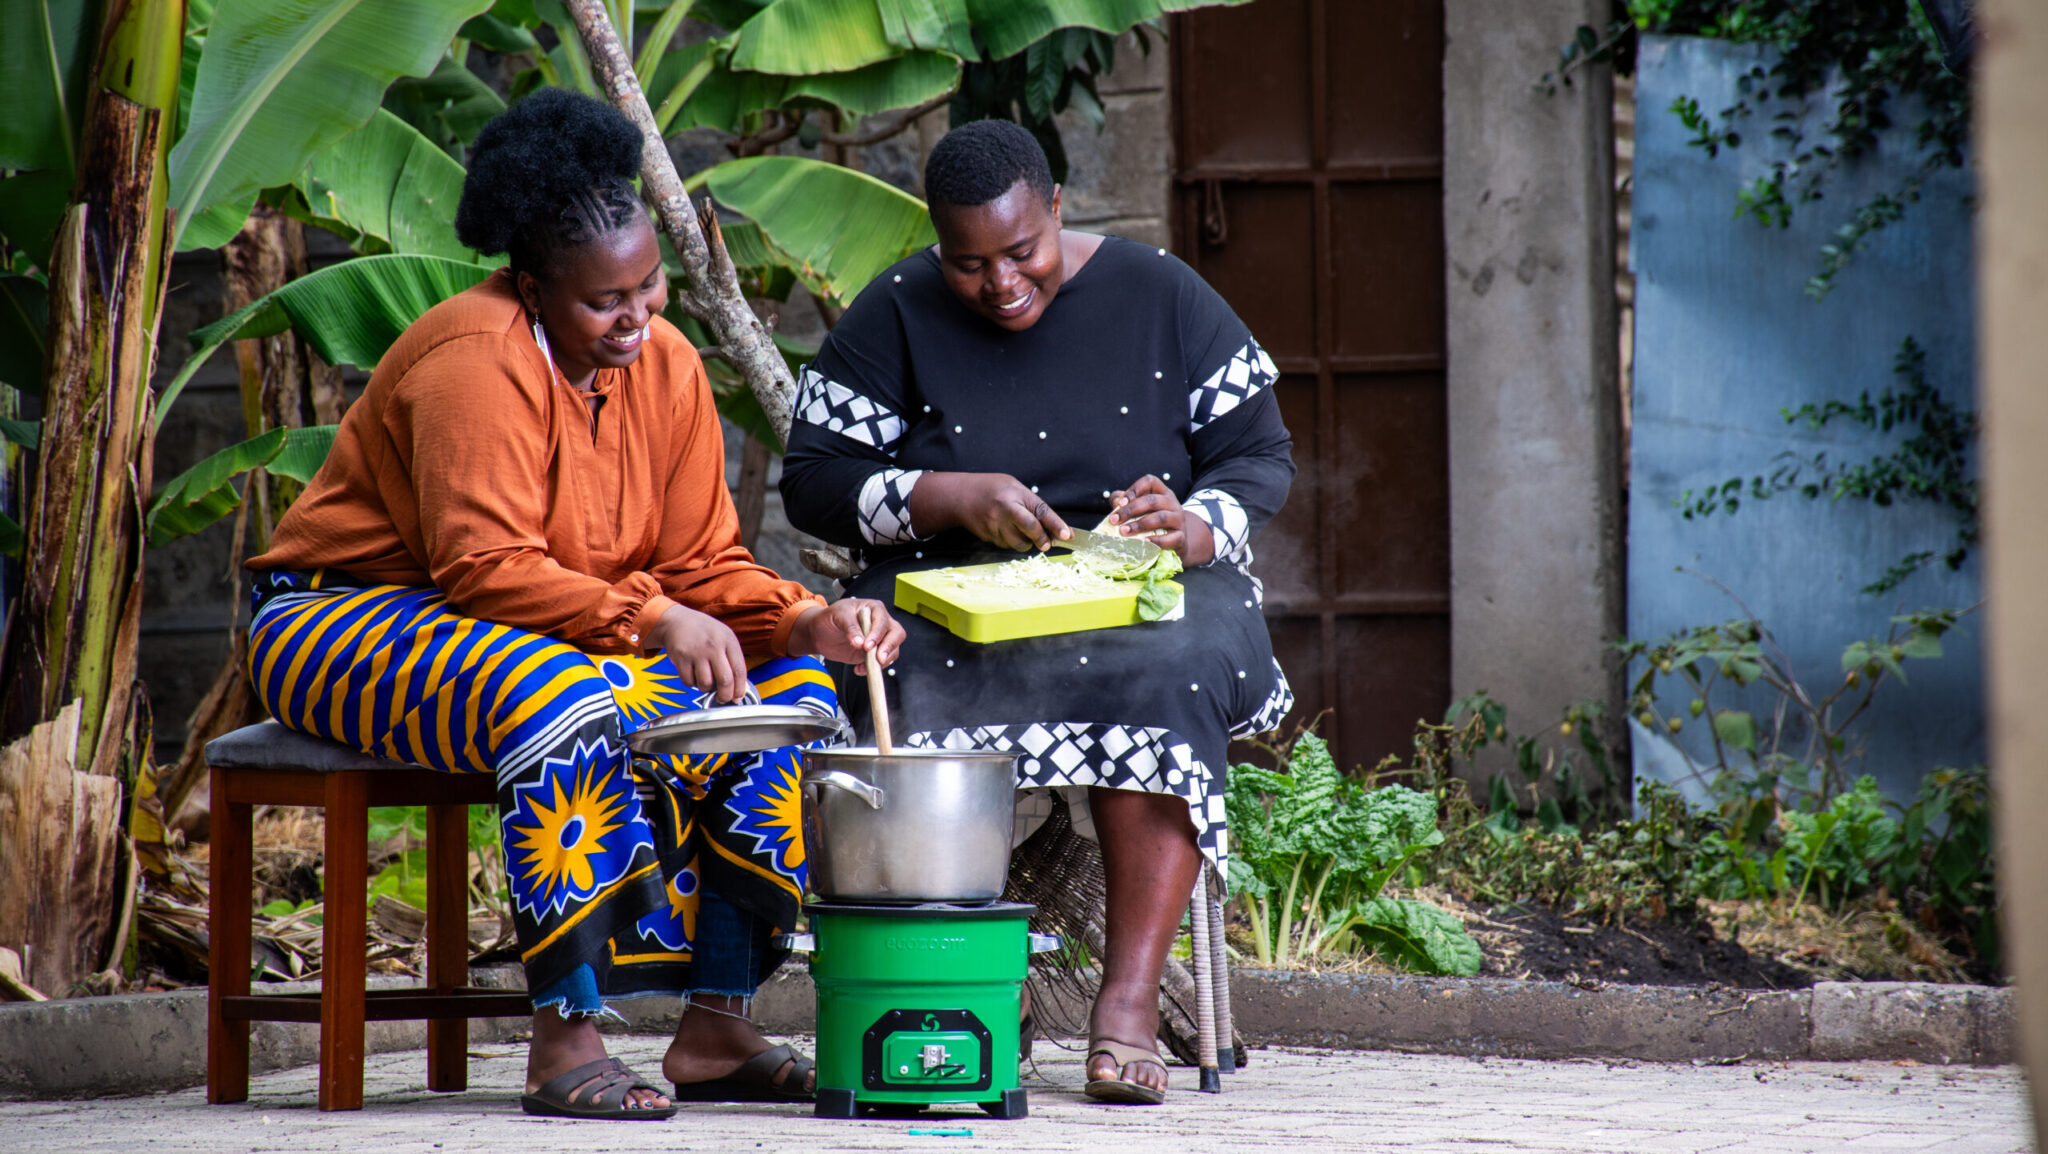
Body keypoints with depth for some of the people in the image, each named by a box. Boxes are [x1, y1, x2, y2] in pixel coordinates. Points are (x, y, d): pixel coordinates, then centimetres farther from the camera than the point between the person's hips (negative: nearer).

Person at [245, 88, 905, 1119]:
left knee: (789, 692, -9)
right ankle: (564, 1041, -37)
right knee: (572, 703, -39)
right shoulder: (477, 359, -20)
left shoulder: (665, 366, 3)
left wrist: (804, 620, -15)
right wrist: (649, 618, -35)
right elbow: (484, 567, -28)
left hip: (569, 640, 8)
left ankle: (714, 1026, -11)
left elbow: (701, 565, 4)